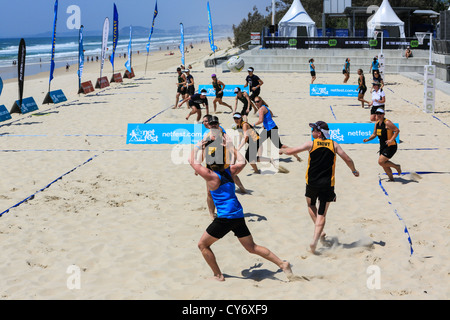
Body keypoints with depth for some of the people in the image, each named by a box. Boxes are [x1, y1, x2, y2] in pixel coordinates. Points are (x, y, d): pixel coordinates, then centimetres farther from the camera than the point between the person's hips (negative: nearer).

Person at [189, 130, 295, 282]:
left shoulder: (211, 176, -9)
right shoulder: (229, 171, 8)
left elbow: (193, 161, 0)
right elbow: (242, 162, 28)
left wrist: (196, 148, 15)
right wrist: (231, 147, 32)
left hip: (225, 217, -7)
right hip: (239, 215, 7)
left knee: (203, 245, 10)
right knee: (252, 247, 17)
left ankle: (218, 275, 12)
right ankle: (282, 264, 11)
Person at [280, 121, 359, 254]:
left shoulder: (311, 144, -5)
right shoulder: (334, 145, 1)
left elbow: (290, 151, -2)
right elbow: (348, 159, 1)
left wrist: (281, 149, 20)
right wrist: (354, 171, 20)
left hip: (312, 183, -1)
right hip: (327, 185, 1)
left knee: (311, 205, 27)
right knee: (322, 214, 5)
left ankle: (319, 232, 21)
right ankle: (315, 240, -9)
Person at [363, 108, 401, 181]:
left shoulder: (387, 123, -17)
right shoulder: (377, 123, 8)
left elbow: (397, 130, -20)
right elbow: (374, 134, 19)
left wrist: (391, 140, -29)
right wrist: (368, 139, 3)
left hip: (390, 146, -8)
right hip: (383, 146, 8)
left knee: (381, 162, -16)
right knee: (384, 164, 11)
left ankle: (396, 166, 3)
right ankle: (391, 178, 27)